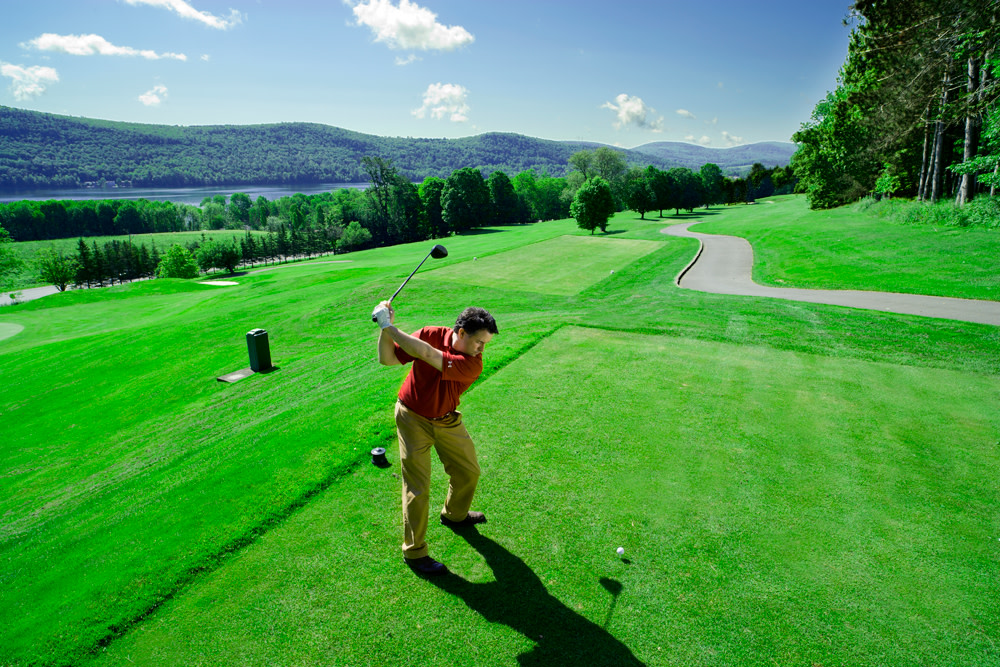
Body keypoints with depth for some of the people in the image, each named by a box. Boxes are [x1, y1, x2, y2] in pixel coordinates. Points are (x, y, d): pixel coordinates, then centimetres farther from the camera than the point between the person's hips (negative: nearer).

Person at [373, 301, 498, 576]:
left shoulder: (473, 364, -24)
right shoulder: (431, 334, -22)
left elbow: (425, 353, -37)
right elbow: (387, 359, -14)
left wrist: (389, 326, -36)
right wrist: (384, 329, -30)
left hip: (446, 420, 3)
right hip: (413, 419, -3)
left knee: (468, 471, 17)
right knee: (417, 489, -3)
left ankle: (454, 515, 48)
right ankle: (414, 552, 15)